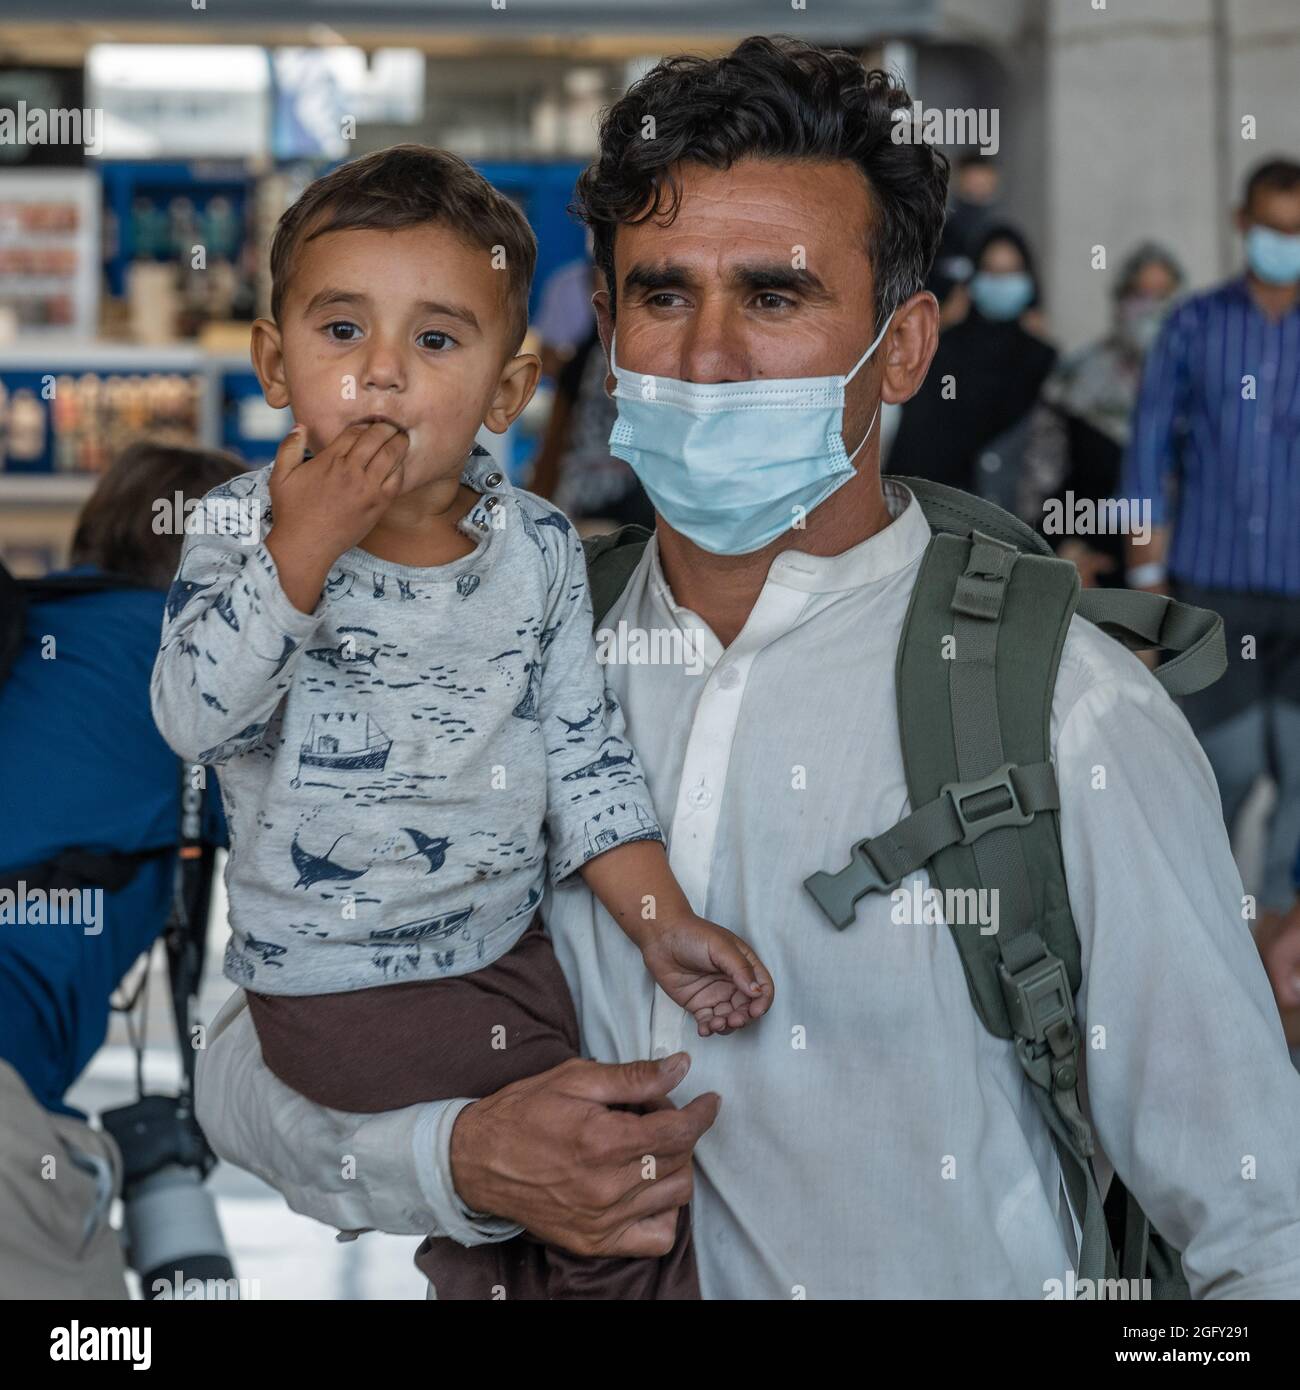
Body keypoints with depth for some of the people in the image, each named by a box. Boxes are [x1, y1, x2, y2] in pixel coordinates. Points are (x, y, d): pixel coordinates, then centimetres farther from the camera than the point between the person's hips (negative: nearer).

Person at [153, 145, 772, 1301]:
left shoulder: (538, 546, -1)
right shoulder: (245, 529, -10)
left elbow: (584, 751, 5)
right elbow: (197, 719, -24)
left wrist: (662, 921, -2)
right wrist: (305, 544, -28)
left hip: (510, 945, 4)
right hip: (332, 980, -4)